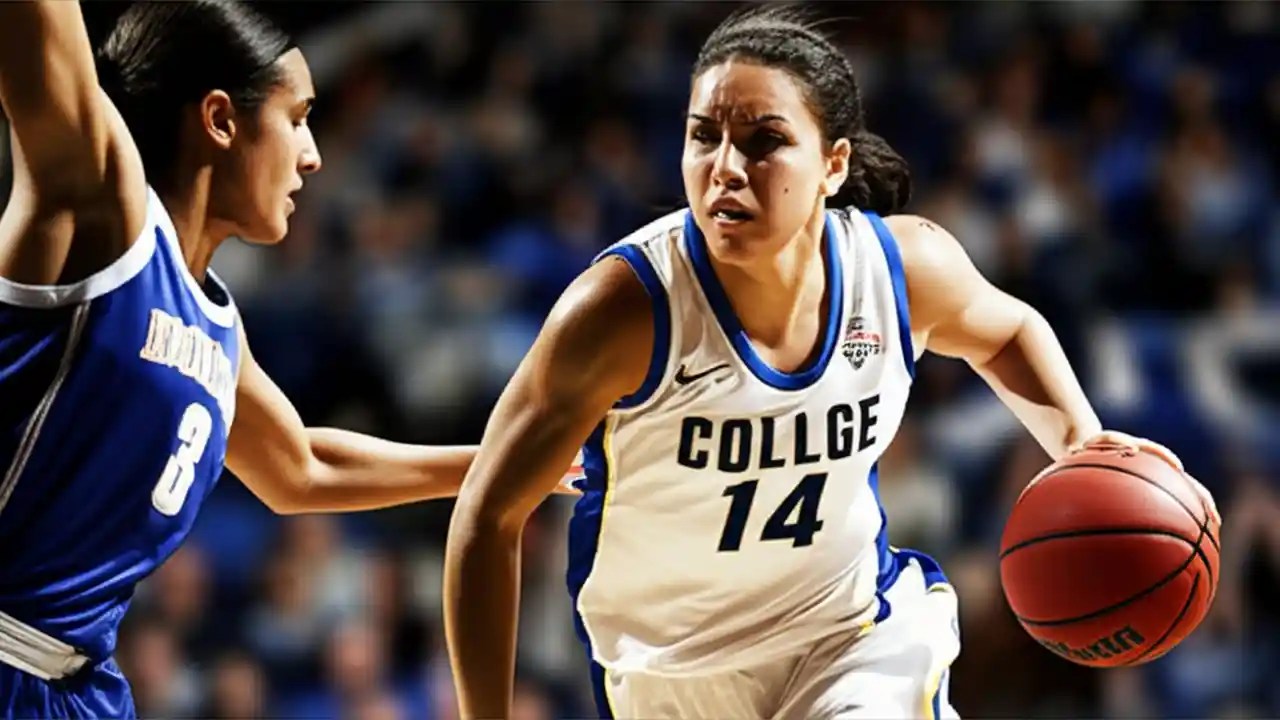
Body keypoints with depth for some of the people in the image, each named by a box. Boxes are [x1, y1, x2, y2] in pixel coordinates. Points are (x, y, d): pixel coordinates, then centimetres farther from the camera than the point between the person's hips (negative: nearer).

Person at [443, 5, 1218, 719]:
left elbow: (1007, 331, 10)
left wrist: (1079, 439, -10)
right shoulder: (625, 307, -28)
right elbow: (491, 517, -19)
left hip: (854, 628, 1)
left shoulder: (906, 265, -16)